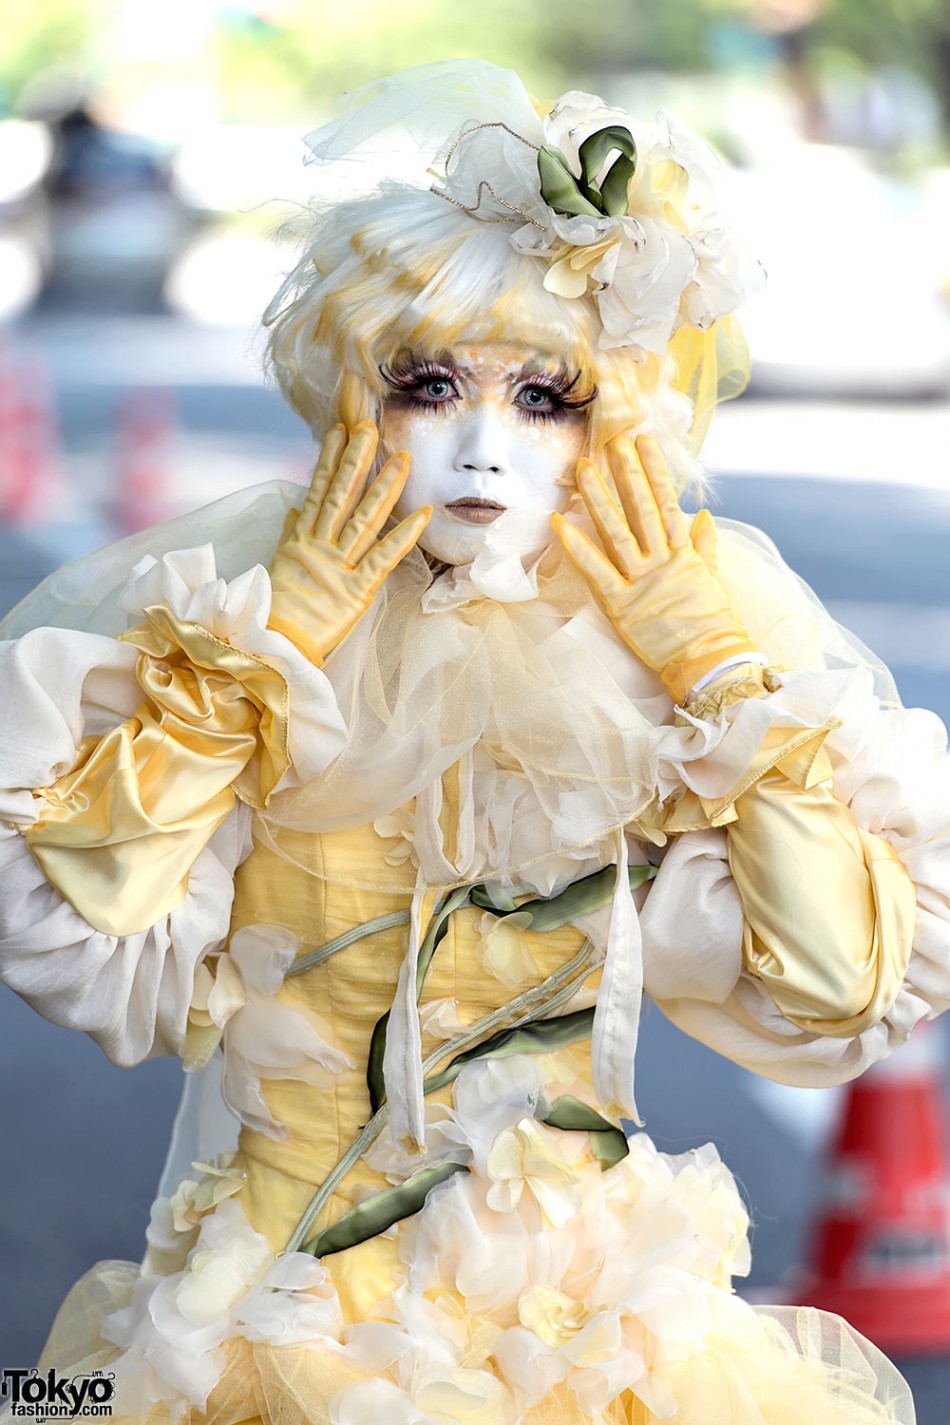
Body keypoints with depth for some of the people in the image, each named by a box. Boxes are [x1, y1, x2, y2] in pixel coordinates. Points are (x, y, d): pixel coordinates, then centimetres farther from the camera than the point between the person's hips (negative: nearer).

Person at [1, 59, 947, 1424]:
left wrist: (703, 648, -8)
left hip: (584, 1284, 2)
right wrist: (281, 629, -13)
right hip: (291, 1287, -2)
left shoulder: (687, 630, 1)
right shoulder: (232, 605, -3)